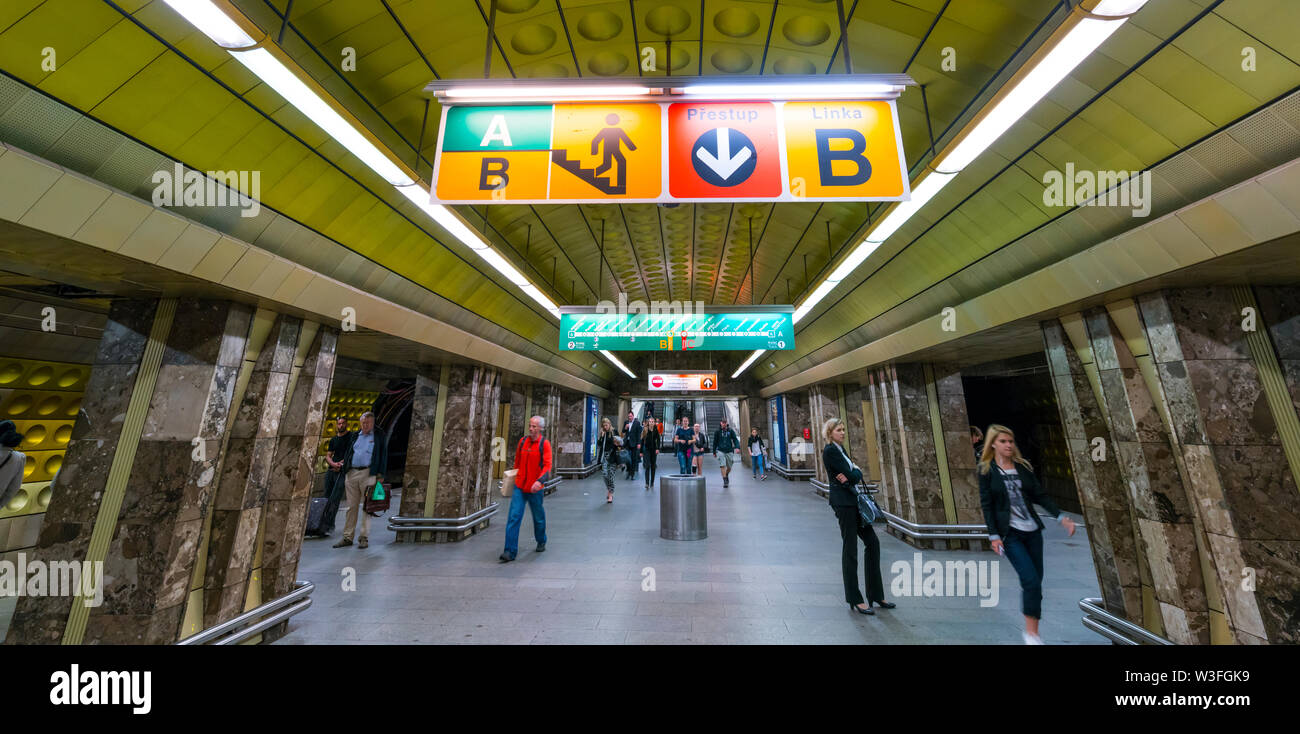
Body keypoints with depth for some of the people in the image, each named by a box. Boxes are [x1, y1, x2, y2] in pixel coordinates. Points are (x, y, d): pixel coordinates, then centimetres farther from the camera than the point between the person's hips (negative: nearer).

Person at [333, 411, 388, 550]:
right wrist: (344, 471, 10)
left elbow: (383, 455, 1)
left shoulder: (380, 436, 4)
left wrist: (380, 474, -6)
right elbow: (348, 454, 20)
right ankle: (347, 537, 17)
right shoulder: (355, 436, 17)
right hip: (351, 474, 4)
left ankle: (364, 538, 4)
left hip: (368, 473, -4)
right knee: (351, 506, 9)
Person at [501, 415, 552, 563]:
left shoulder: (544, 443, -10)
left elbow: (547, 466, -18)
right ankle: (510, 552, 5)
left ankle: (541, 542, 37)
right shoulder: (523, 441, 3)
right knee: (514, 517, -3)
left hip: (535, 489, -3)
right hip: (519, 486, 3)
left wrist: (540, 481, -32)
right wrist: (515, 476, 21)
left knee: (538, 518, 14)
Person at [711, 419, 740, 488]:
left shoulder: (731, 431, 3)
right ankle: (725, 481, -6)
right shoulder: (717, 431, 2)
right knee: (722, 466, -14)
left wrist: (737, 447, -19)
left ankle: (727, 475, 41)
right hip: (720, 451, -1)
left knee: (729, 467, 10)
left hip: (729, 451, 1)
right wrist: (714, 452, 11)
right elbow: (715, 442, 9)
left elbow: (735, 439, -1)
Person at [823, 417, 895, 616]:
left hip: (852, 500, 9)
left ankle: (876, 594, 24)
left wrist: (851, 474, -12)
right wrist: (854, 472, 3)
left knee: (872, 542, 12)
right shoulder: (830, 451, -14)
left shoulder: (840, 449, 15)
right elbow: (852, 475, -17)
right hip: (842, 501, -9)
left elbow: (857, 474, 9)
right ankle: (855, 600, 10)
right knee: (850, 548, -1)